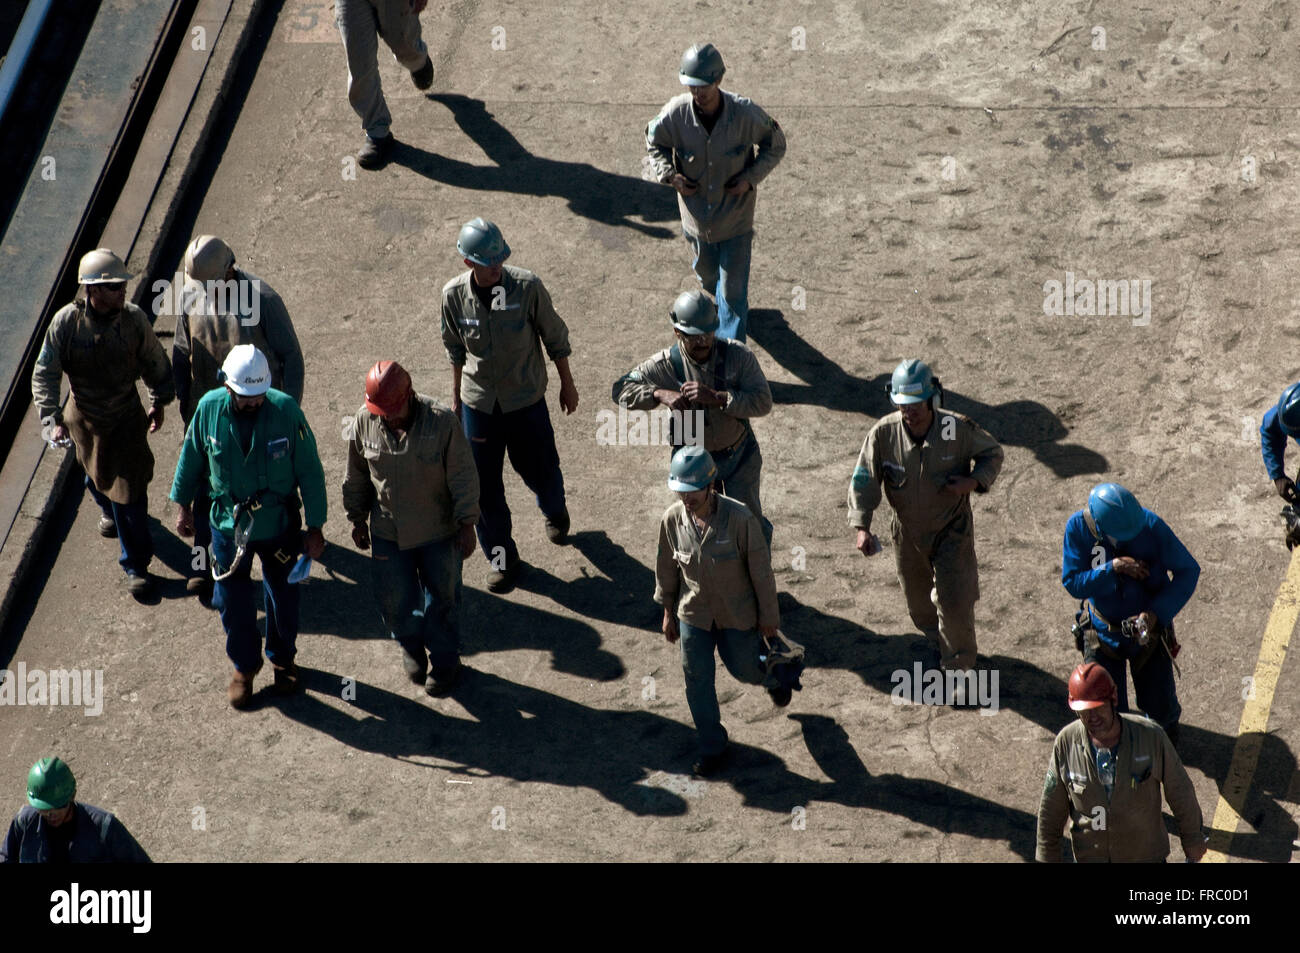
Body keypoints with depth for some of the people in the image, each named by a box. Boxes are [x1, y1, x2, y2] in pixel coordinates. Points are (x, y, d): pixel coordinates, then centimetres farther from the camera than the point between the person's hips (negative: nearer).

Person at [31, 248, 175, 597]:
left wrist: (159, 401, 10)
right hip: (85, 418, 1)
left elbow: (154, 361, 1)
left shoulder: (134, 319, -18)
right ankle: (109, 510, 61)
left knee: (130, 490, -2)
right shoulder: (66, 322, -22)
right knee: (98, 476, 25)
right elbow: (44, 375, -15)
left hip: (127, 417, -1)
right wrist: (52, 420, -24)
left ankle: (136, 565, 12)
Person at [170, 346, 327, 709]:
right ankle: (244, 665, 39)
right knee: (233, 601, 14)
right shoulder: (209, 408, -18)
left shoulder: (285, 409, -22)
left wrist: (315, 528, -8)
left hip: (279, 525, -1)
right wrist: (183, 505, 11)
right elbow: (192, 457, 1)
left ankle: (283, 658, 45)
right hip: (228, 525, 1)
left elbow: (309, 471, -13)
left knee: (283, 596, 18)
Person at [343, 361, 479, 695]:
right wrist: (357, 519, 11)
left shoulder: (441, 421, -21)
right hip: (388, 533, 2)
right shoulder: (364, 422, -12)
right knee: (395, 601, 11)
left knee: (442, 599, 13)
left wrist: (467, 525, -11)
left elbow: (463, 477, -13)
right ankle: (411, 647, 42)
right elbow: (356, 476, 4)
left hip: (439, 532, -2)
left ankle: (445, 661, 34)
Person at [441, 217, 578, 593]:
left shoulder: (527, 287, -20)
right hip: (478, 403, 1)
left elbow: (555, 338, -5)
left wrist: (567, 385, 4)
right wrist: (456, 396, 14)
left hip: (526, 400, -1)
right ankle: (501, 558, 27)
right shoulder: (454, 294, -14)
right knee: (484, 487, 7)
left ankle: (554, 511, 53)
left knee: (540, 469, 16)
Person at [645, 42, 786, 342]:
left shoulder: (745, 114, -22)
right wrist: (669, 175, -13)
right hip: (696, 214, 3)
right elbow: (654, 142, 4)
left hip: (736, 219, -2)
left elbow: (776, 144, -3)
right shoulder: (675, 113, -18)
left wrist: (751, 177, -16)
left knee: (733, 291, 3)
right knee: (707, 275, 26)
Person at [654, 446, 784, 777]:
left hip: (737, 614, -2)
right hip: (693, 613, 2)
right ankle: (712, 747, 28)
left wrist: (768, 616, -7)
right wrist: (668, 612, 9)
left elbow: (760, 569, -15)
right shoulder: (672, 519, -16)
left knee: (743, 668, 17)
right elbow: (667, 568, 1)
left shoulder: (739, 518, -27)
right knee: (698, 681, 8)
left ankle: (773, 675, 54)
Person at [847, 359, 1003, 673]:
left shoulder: (958, 429, -21)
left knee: (953, 601, -3)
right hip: (907, 532, 3)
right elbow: (863, 480, -12)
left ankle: (958, 664, 21)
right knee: (918, 601, 20)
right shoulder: (884, 433, -18)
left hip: (952, 530, -3)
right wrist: (861, 526, -22)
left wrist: (974, 482, -22)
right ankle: (937, 643, 52)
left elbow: (992, 453, -3)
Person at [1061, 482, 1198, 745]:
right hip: (1102, 630, 0)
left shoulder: (1151, 525, -24)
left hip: (1148, 628, 0)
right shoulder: (1078, 527, -21)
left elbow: (1188, 570, -16)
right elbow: (1072, 583, -18)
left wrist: (1157, 613, -26)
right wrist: (1113, 568, -34)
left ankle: (1169, 720, 46)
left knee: (1159, 708, 7)